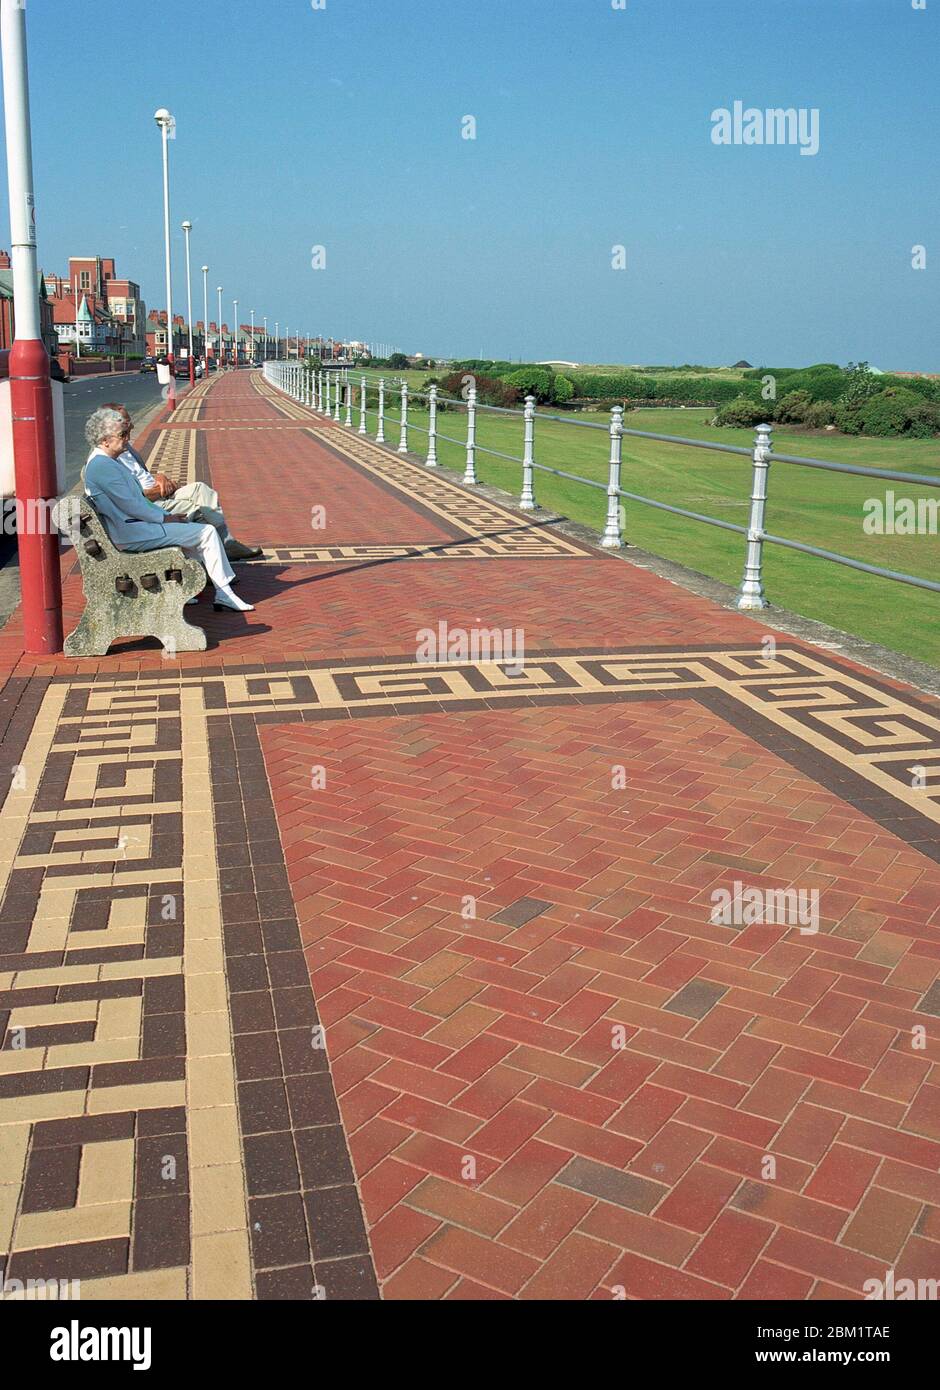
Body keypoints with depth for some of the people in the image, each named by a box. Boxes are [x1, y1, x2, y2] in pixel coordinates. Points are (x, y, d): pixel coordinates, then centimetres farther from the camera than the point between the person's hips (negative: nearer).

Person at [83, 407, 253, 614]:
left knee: (196, 527, 20)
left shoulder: (109, 461, 16)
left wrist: (166, 515, 11)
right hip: (132, 535, -11)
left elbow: (137, 499, 20)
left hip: (136, 523, 11)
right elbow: (130, 505, -20)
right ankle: (224, 594, -3)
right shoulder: (102, 466, -18)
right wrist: (163, 518, -9)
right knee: (207, 532, -9)